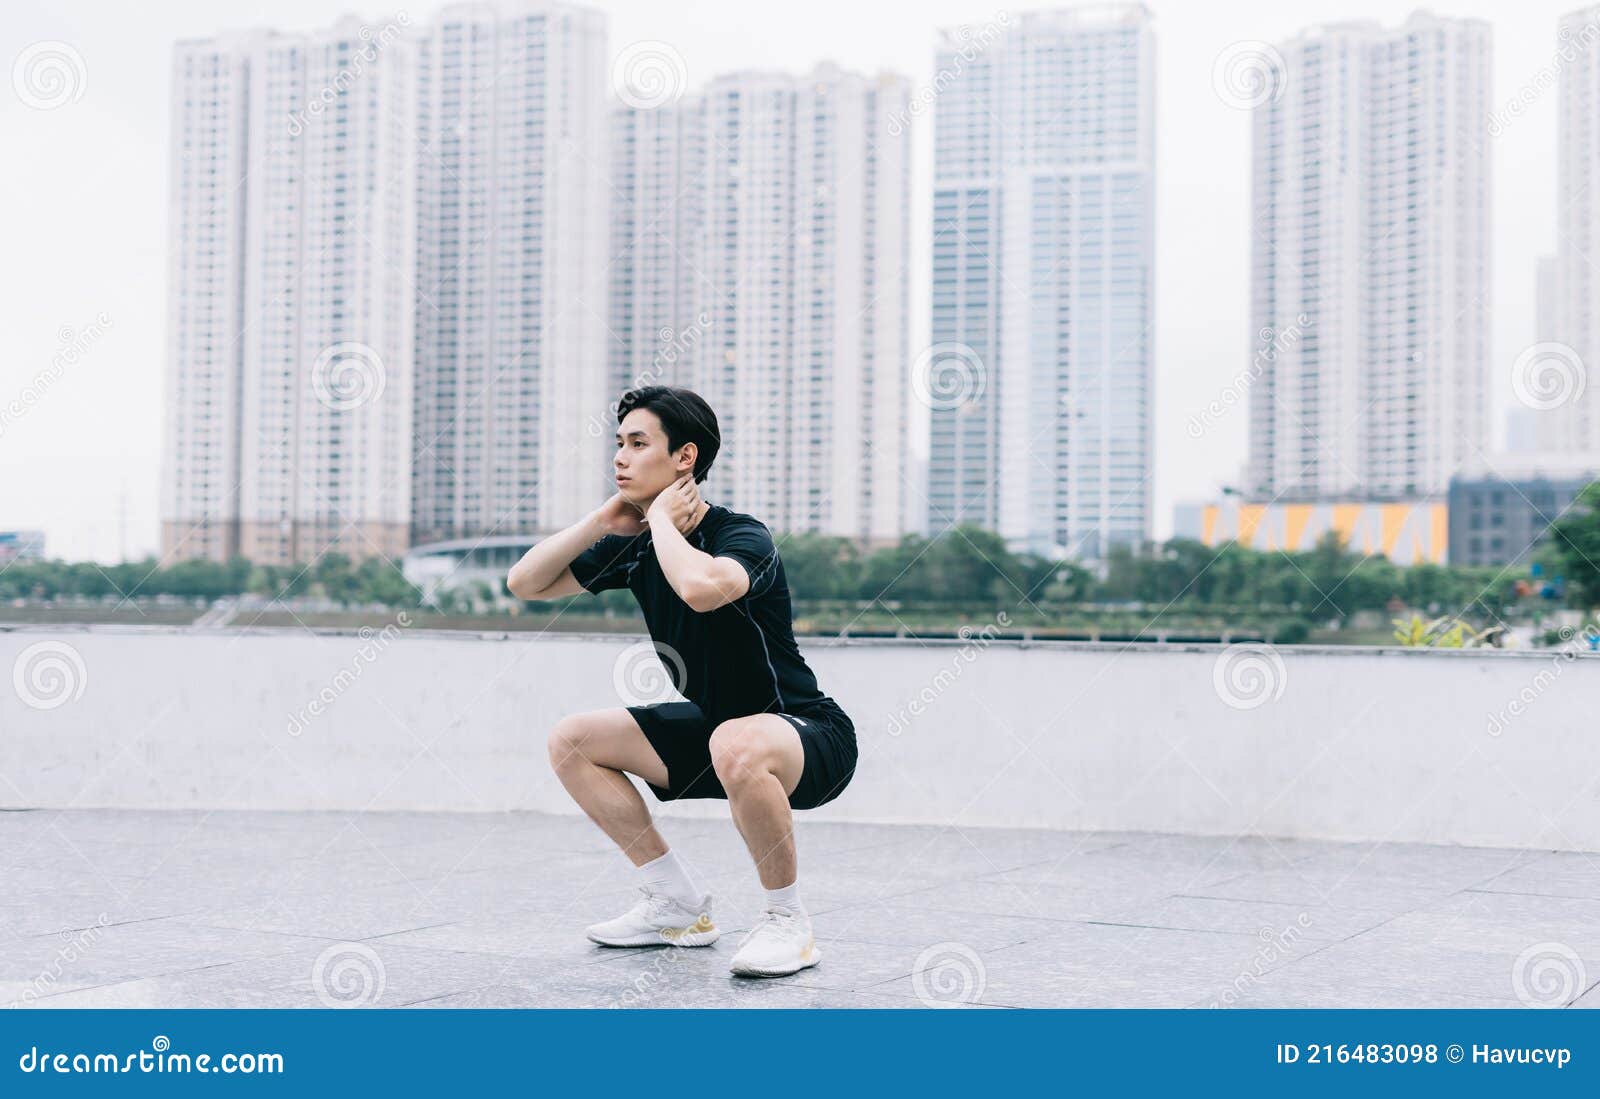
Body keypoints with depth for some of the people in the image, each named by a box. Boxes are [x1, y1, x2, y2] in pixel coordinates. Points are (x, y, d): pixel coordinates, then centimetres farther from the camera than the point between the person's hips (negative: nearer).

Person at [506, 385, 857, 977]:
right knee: (571, 740, 3)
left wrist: (661, 518, -27)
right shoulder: (635, 545, 1)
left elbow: (703, 587, -47)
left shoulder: (742, 536, -23)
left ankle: (788, 922, -18)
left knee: (735, 745, -41)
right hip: (716, 728, 8)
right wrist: (603, 520, -8)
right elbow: (524, 583, 4)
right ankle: (678, 905, 8)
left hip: (811, 737, -8)